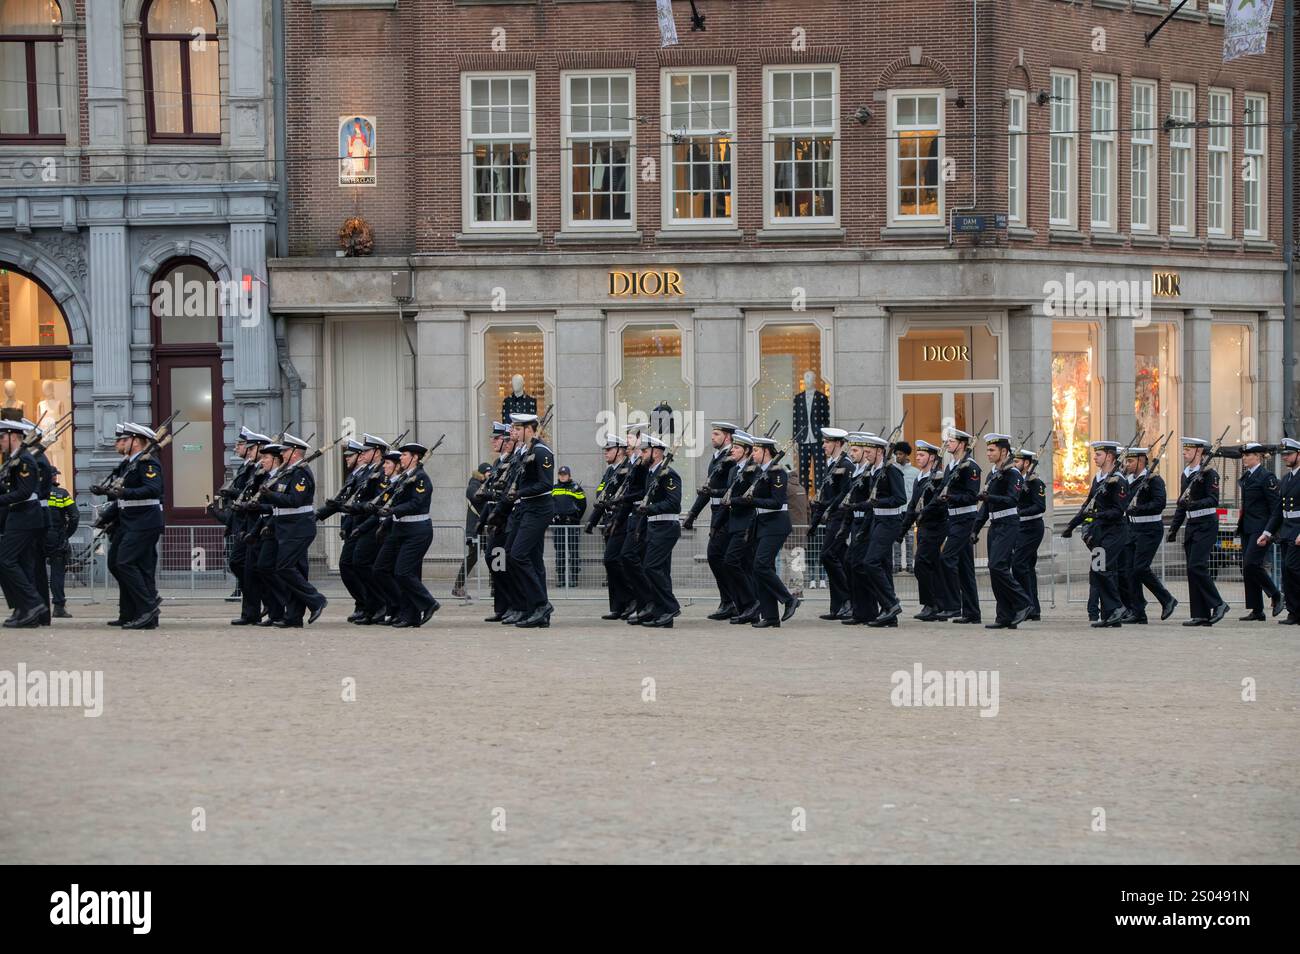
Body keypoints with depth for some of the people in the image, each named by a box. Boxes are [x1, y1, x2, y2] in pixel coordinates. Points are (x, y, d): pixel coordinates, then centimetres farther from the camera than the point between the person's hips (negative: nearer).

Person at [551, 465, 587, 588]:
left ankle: (573, 577, -3)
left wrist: (575, 517, 0)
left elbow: (582, 504, 5)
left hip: (571, 524, -4)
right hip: (557, 524, 4)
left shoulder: (576, 488, 3)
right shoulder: (553, 489, 14)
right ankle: (560, 577, 9)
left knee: (572, 551, -5)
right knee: (559, 551, 5)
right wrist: (551, 518, 9)